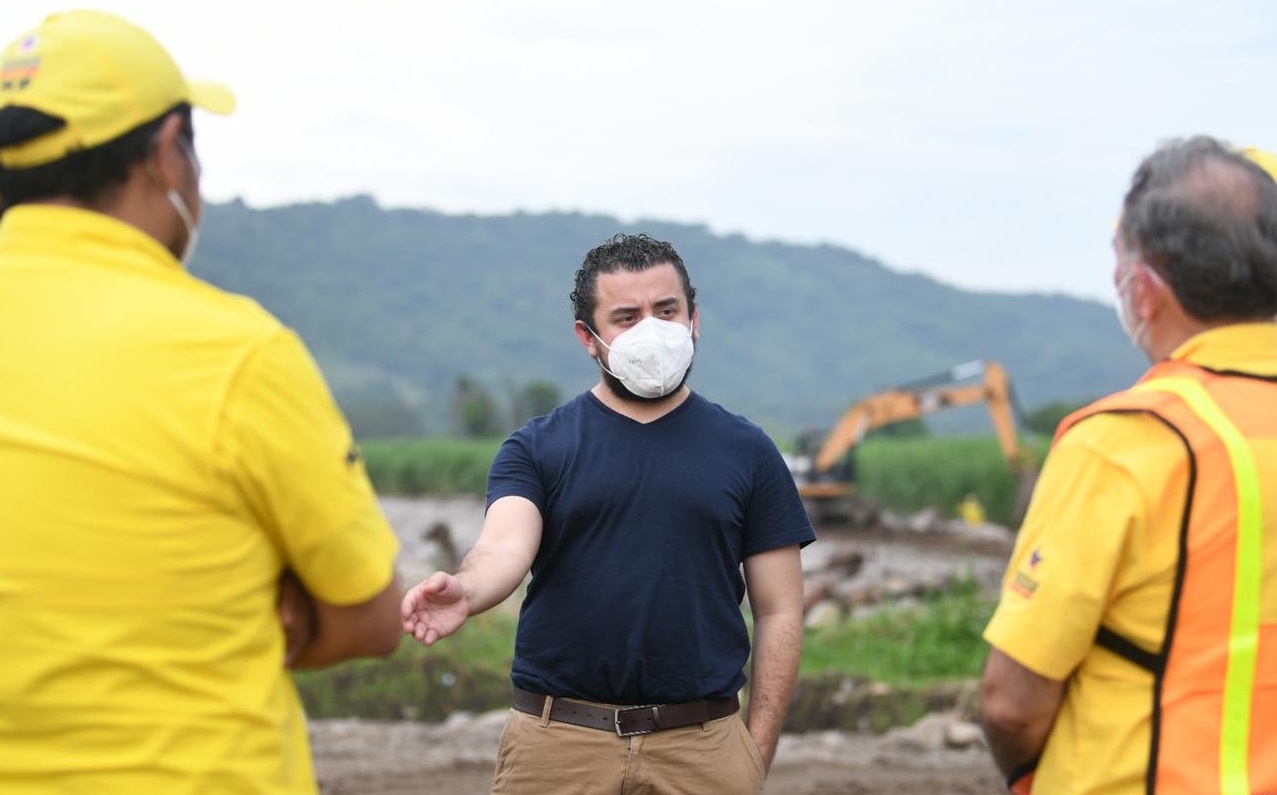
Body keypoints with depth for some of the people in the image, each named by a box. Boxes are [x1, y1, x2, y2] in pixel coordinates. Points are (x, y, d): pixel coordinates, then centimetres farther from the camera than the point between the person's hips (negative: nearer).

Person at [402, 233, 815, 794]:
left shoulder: (747, 452, 7)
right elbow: (505, 544, -13)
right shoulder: (537, 448, 5)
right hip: (556, 746, 0)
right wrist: (463, 590, -36)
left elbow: (778, 613, 7)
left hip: (702, 748, 1)